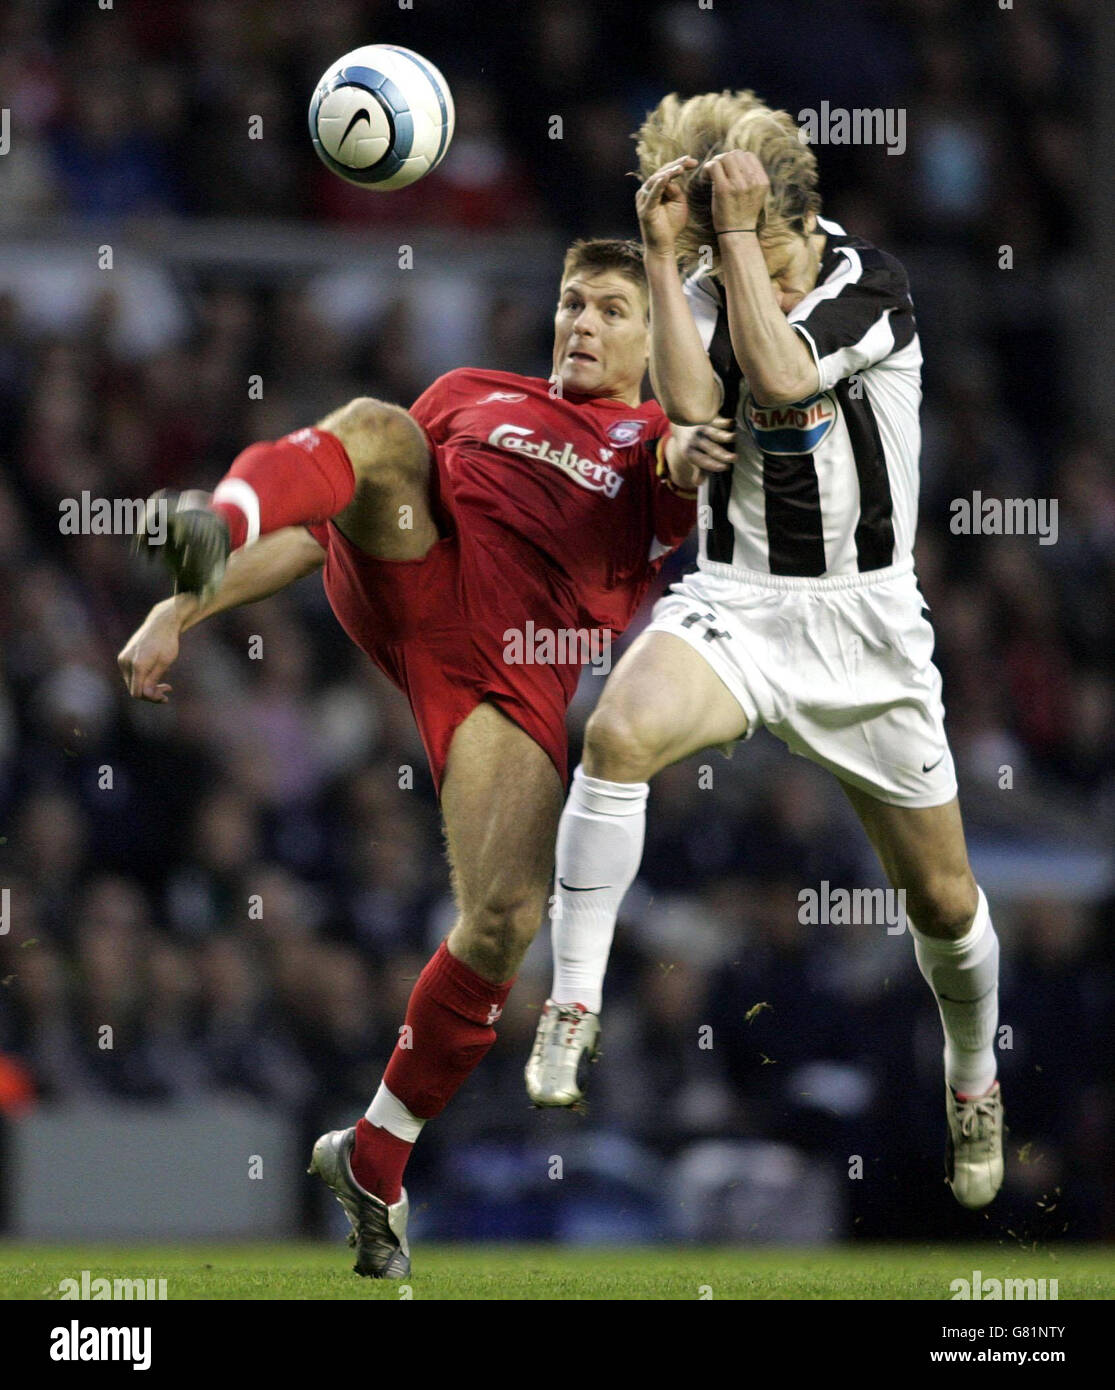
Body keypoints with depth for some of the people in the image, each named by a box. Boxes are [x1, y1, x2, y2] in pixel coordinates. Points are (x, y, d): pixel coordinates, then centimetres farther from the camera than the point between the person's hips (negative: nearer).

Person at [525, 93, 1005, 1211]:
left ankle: (973, 1079, 39)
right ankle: (573, 1005, -24)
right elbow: (691, 401, -21)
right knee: (622, 731, -33)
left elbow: (780, 373, -26)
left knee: (941, 898, 9)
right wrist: (663, 251, -22)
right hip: (732, 602, 1)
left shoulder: (874, 286, -10)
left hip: (865, 621, -1)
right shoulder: (705, 285, -1)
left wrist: (740, 233, -24)